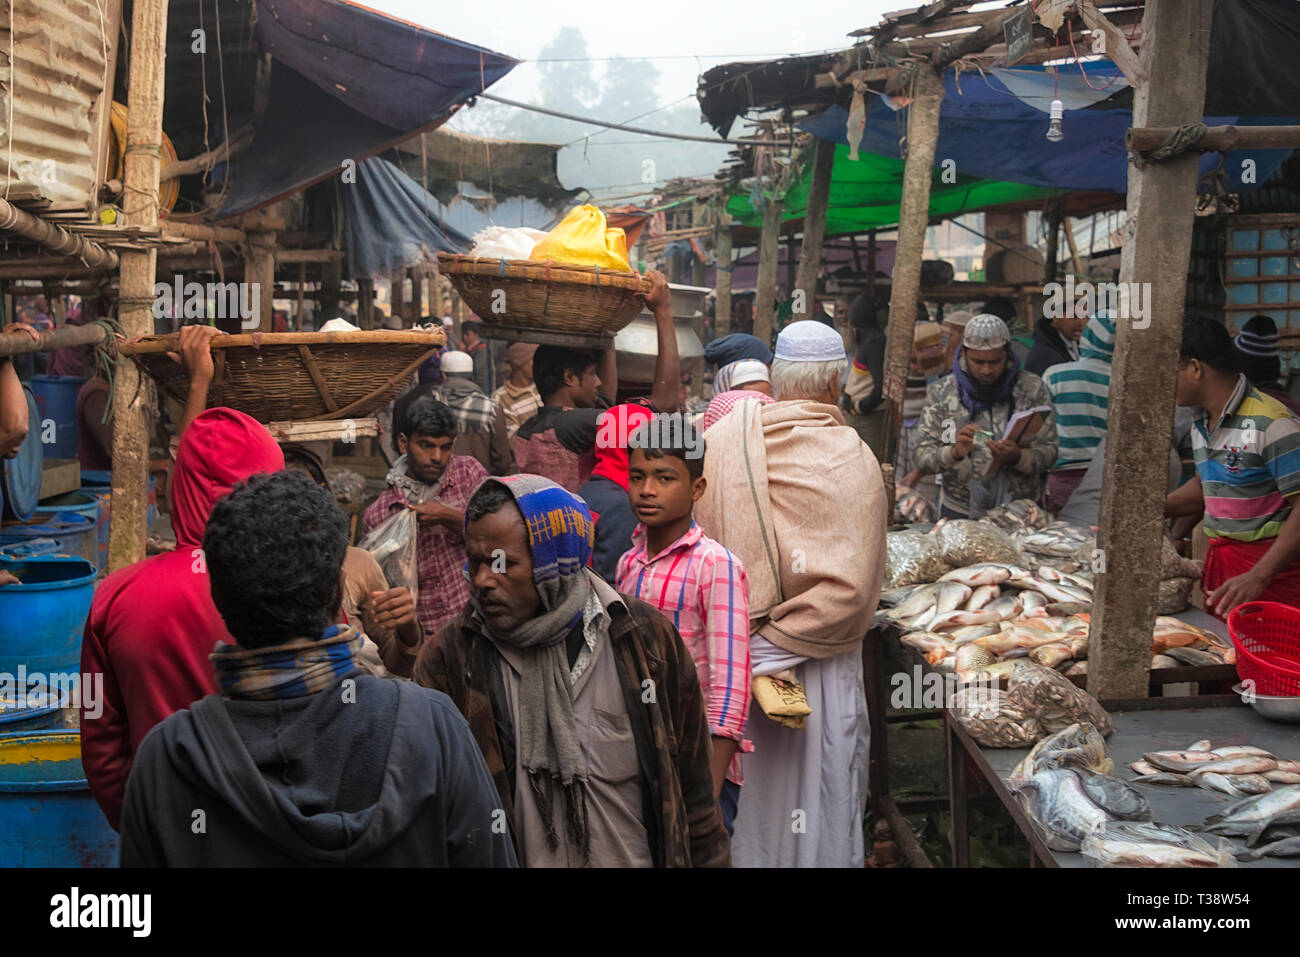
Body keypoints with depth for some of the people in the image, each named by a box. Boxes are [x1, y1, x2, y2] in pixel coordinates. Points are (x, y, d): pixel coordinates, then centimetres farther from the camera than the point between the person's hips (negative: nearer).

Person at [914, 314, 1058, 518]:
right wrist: (954, 452, -22)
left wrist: (1017, 457, -19)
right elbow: (922, 459, -1)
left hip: (1020, 511, 1)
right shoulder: (941, 392, 2)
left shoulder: (1032, 388, 2)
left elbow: (1048, 451, 2)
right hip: (959, 513, 0)